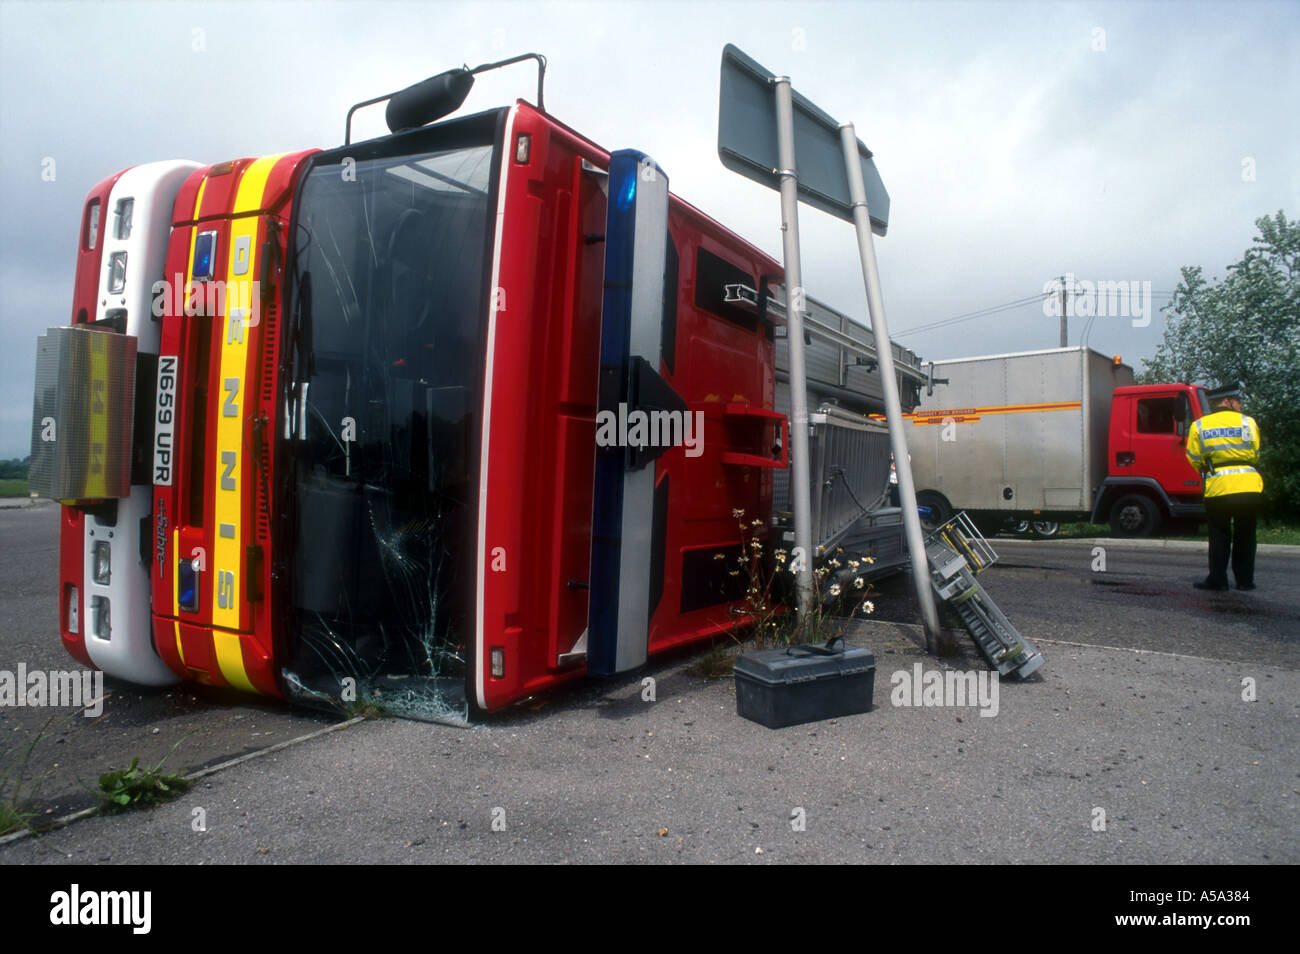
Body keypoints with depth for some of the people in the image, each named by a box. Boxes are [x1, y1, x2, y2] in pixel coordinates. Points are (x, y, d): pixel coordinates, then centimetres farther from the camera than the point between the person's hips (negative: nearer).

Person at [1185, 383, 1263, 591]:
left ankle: (1217, 579, 9)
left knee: (1219, 536, 10)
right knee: (1245, 535, 13)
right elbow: (1255, 455, 10)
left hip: (1217, 488, 0)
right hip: (1250, 487, 0)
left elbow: (1194, 459, 5)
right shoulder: (1247, 422, 2)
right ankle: (1245, 580, 18)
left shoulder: (1199, 426, 2)